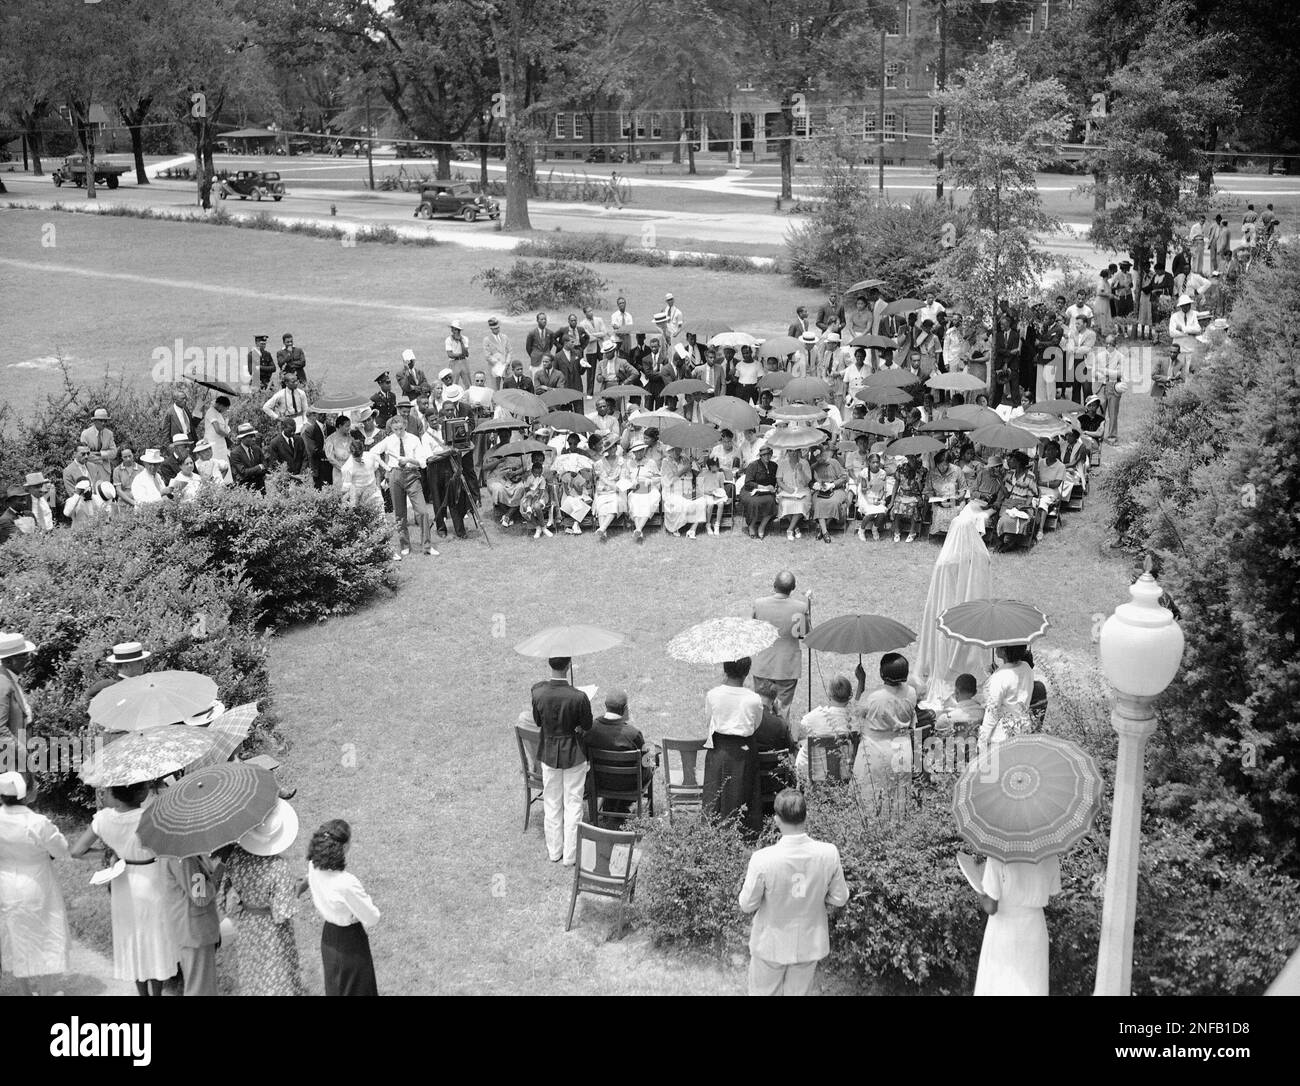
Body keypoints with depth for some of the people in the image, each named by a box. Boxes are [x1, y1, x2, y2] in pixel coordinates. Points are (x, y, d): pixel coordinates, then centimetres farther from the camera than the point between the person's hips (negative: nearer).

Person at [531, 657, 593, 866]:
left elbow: (537, 721, -3)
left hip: (549, 753, 2)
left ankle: (554, 851, 33)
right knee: (573, 805, 13)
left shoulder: (538, 692, -18)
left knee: (552, 804, 20)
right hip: (574, 754, -2)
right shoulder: (579, 698, -26)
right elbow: (587, 727, -11)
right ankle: (570, 856, 23)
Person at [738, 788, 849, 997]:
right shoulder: (829, 853, -19)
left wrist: (750, 878, 4)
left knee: (763, 992, 18)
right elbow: (840, 899, -6)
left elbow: (747, 905, -14)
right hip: (809, 946, 2)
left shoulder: (762, 859, -27)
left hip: (771, 946, -2)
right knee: (798, 993, 20)